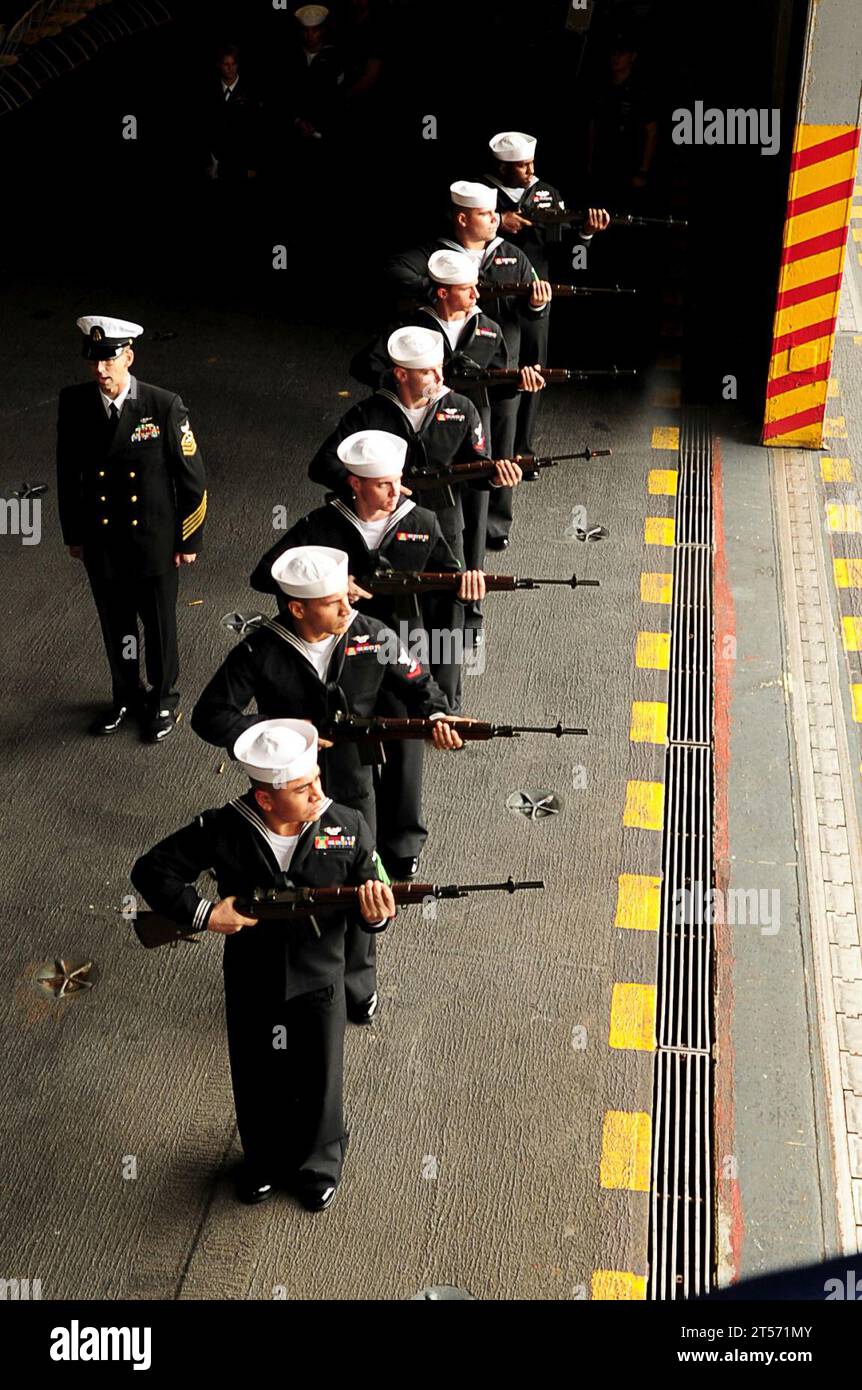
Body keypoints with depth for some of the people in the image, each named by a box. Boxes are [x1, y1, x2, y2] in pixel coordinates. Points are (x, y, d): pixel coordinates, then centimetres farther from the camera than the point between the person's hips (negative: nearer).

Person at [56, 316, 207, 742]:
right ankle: (126, 695, 41)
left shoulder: (165, 406, -16)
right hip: (101, 544, 3)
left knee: (160, 627, 14)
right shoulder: (73, 404, -8)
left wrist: (189, 539, -6)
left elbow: (192, 478, -9)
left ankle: (163, 698, 36)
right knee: (115, 626, 19)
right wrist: (73, 534, 7)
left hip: (156, 546, -2)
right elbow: (67, 474, 4)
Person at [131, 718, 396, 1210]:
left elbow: (375, 900, -7)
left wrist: (377, 915, -31)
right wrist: (204, 914, -21)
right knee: (258, 1085, 21)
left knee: (320, 1086, 17)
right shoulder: (223, 831, -18)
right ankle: (265, 1160, 50)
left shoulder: (348, 828, -16)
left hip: (319, 986, 0)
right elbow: (151, 870, -10)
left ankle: (319, 1167, 46)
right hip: (250, 988, 0)